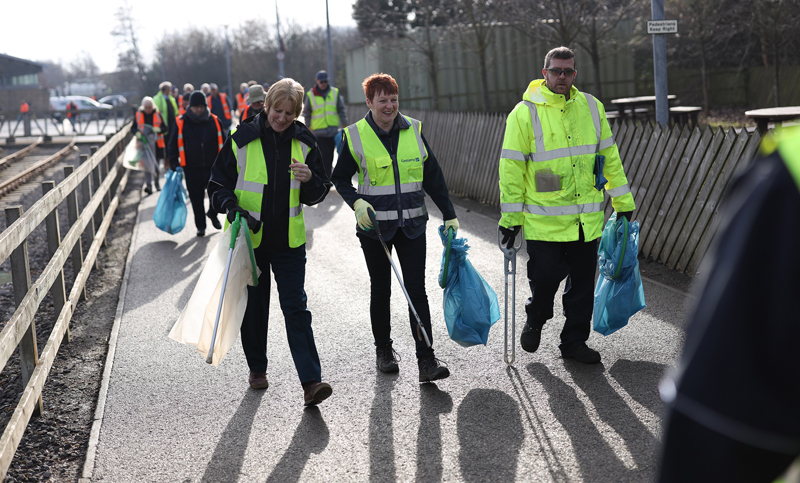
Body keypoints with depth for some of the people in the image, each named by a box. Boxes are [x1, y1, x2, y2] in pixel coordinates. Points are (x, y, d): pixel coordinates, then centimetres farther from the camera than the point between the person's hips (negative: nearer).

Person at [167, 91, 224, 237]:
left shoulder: (214, 121, 4)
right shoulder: (181, 123, -1)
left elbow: (222, 144, 13)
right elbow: (173, 145, 5)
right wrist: (174, 164, -3)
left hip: (212, 167, 1)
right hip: (192, 169, -1)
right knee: (196, 199, 5)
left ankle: (212, 214, 30)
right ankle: (200, 226, 20)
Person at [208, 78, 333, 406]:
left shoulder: (304, 143, 0)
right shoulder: (241, 139, -6)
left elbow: (318, 194, 6)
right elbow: (217, 185, 2)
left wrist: (310, 180, -17)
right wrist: (232, 207, -18)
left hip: (289, 241, 0)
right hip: (249, 239, 0)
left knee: (296, 308, -6)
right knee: (253, 307, 11)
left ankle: (311, 381, -9)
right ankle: (257, 368, 31)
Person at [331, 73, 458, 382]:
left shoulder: (414, 130, 4)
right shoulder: (355, 136, -3)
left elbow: (433, 176, 9)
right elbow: (340, 179, 5)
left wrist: (449, 215, 8)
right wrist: (357, 202, -14)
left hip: (411, 223, 1)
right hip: (374, 225, -1)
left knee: (417, 289, -3)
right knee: (380, 290, 10)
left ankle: (426, 359, -2)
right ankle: (383, 350, 27)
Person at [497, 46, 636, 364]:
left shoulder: (591, 107, 7)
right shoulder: (525, 112, -6)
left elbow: (609, 156, 15)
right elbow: (511, 167, -6)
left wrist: (623, 201, 15)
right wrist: (511, 217, -7)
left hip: (587, 218, 4)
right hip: (544, 220, -4)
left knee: (583, 282, 9)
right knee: (544, 278, -1)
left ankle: (574, 341, 25)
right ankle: (535, 321, 30)